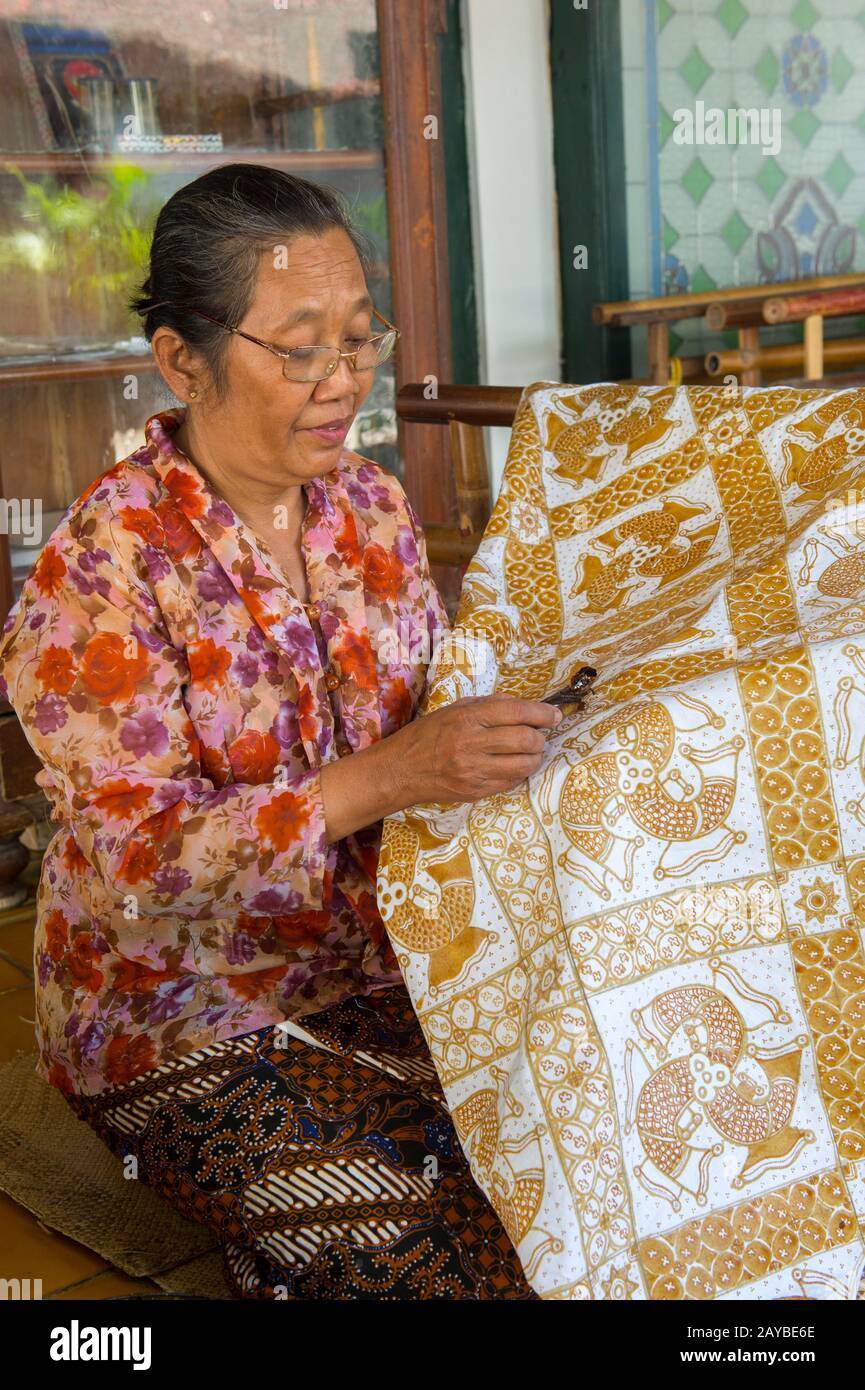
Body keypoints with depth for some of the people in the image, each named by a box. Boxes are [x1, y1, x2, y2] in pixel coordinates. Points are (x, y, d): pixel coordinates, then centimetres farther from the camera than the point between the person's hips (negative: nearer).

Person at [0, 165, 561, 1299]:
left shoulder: (372, 504, 2)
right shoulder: (106, 562, -17)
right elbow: (132, 856, -21)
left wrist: (511, 724, -12)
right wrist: (380, 779, -31)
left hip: (368, 952, 6)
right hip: (180, 1011, -6)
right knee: (417, 1242, -22)